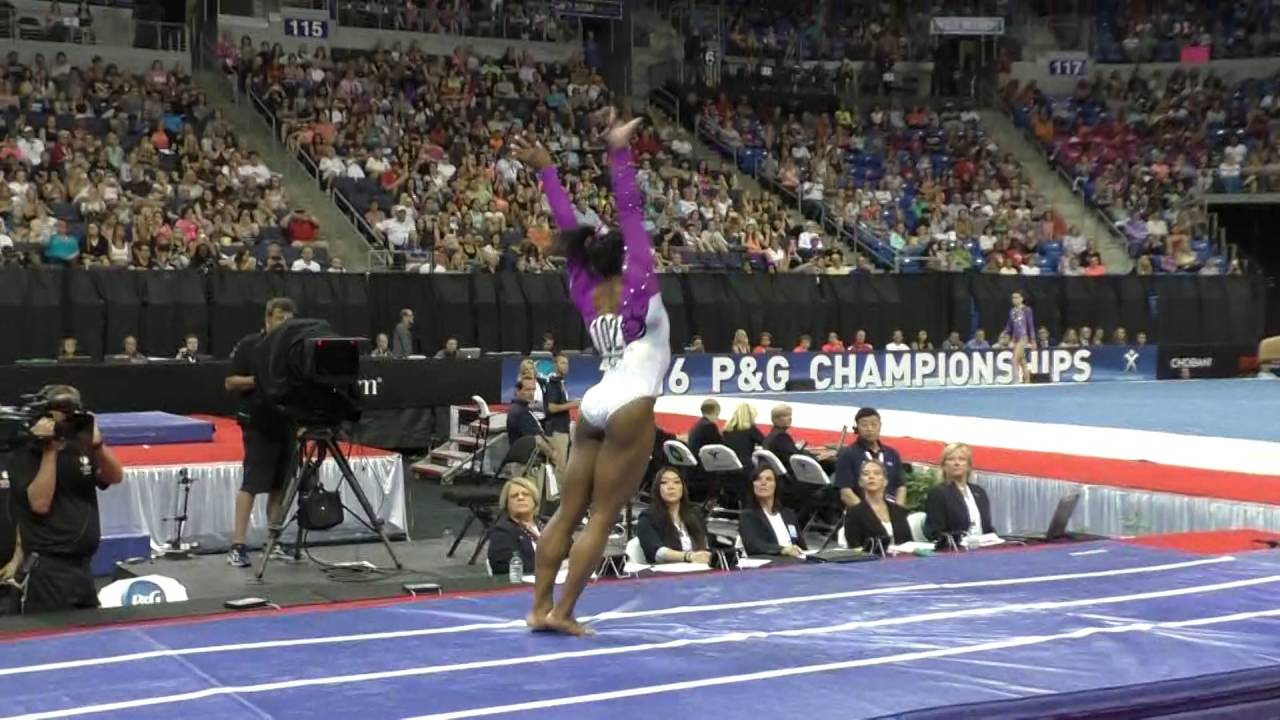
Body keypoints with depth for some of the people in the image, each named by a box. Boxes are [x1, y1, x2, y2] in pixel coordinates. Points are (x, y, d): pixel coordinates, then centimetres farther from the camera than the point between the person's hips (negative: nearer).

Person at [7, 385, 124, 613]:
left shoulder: (81, 447, 9)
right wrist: (50, 450, -17)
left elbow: (115, 477, -2)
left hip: (82, 566, 6)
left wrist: (97, 443, -18)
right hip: (47, 570, -6)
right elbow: (40, 503, -18)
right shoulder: (25, 456, -6)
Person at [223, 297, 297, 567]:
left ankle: (274, 541, 14)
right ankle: (238, 545, -7)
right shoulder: (248, 345, -1)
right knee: (252, 483, -8)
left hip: (287, 422, 4)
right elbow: (230, 383, -2)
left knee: (280, 484, 7)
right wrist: (258, 380, -16)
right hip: (258, 423, -4)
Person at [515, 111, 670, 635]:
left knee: (568, 512, 8)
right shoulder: (637, 289, -5)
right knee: (601, 518, -4)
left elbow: (568, 228, 14)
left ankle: (540, 607, 8)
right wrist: (619, 153, -11)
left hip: (595, 405, 7)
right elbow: (631, 211, -9)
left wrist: (546, 170, 19)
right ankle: (561, 611, -5)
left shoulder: (585, 292, 9)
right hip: (630, 407, -7)